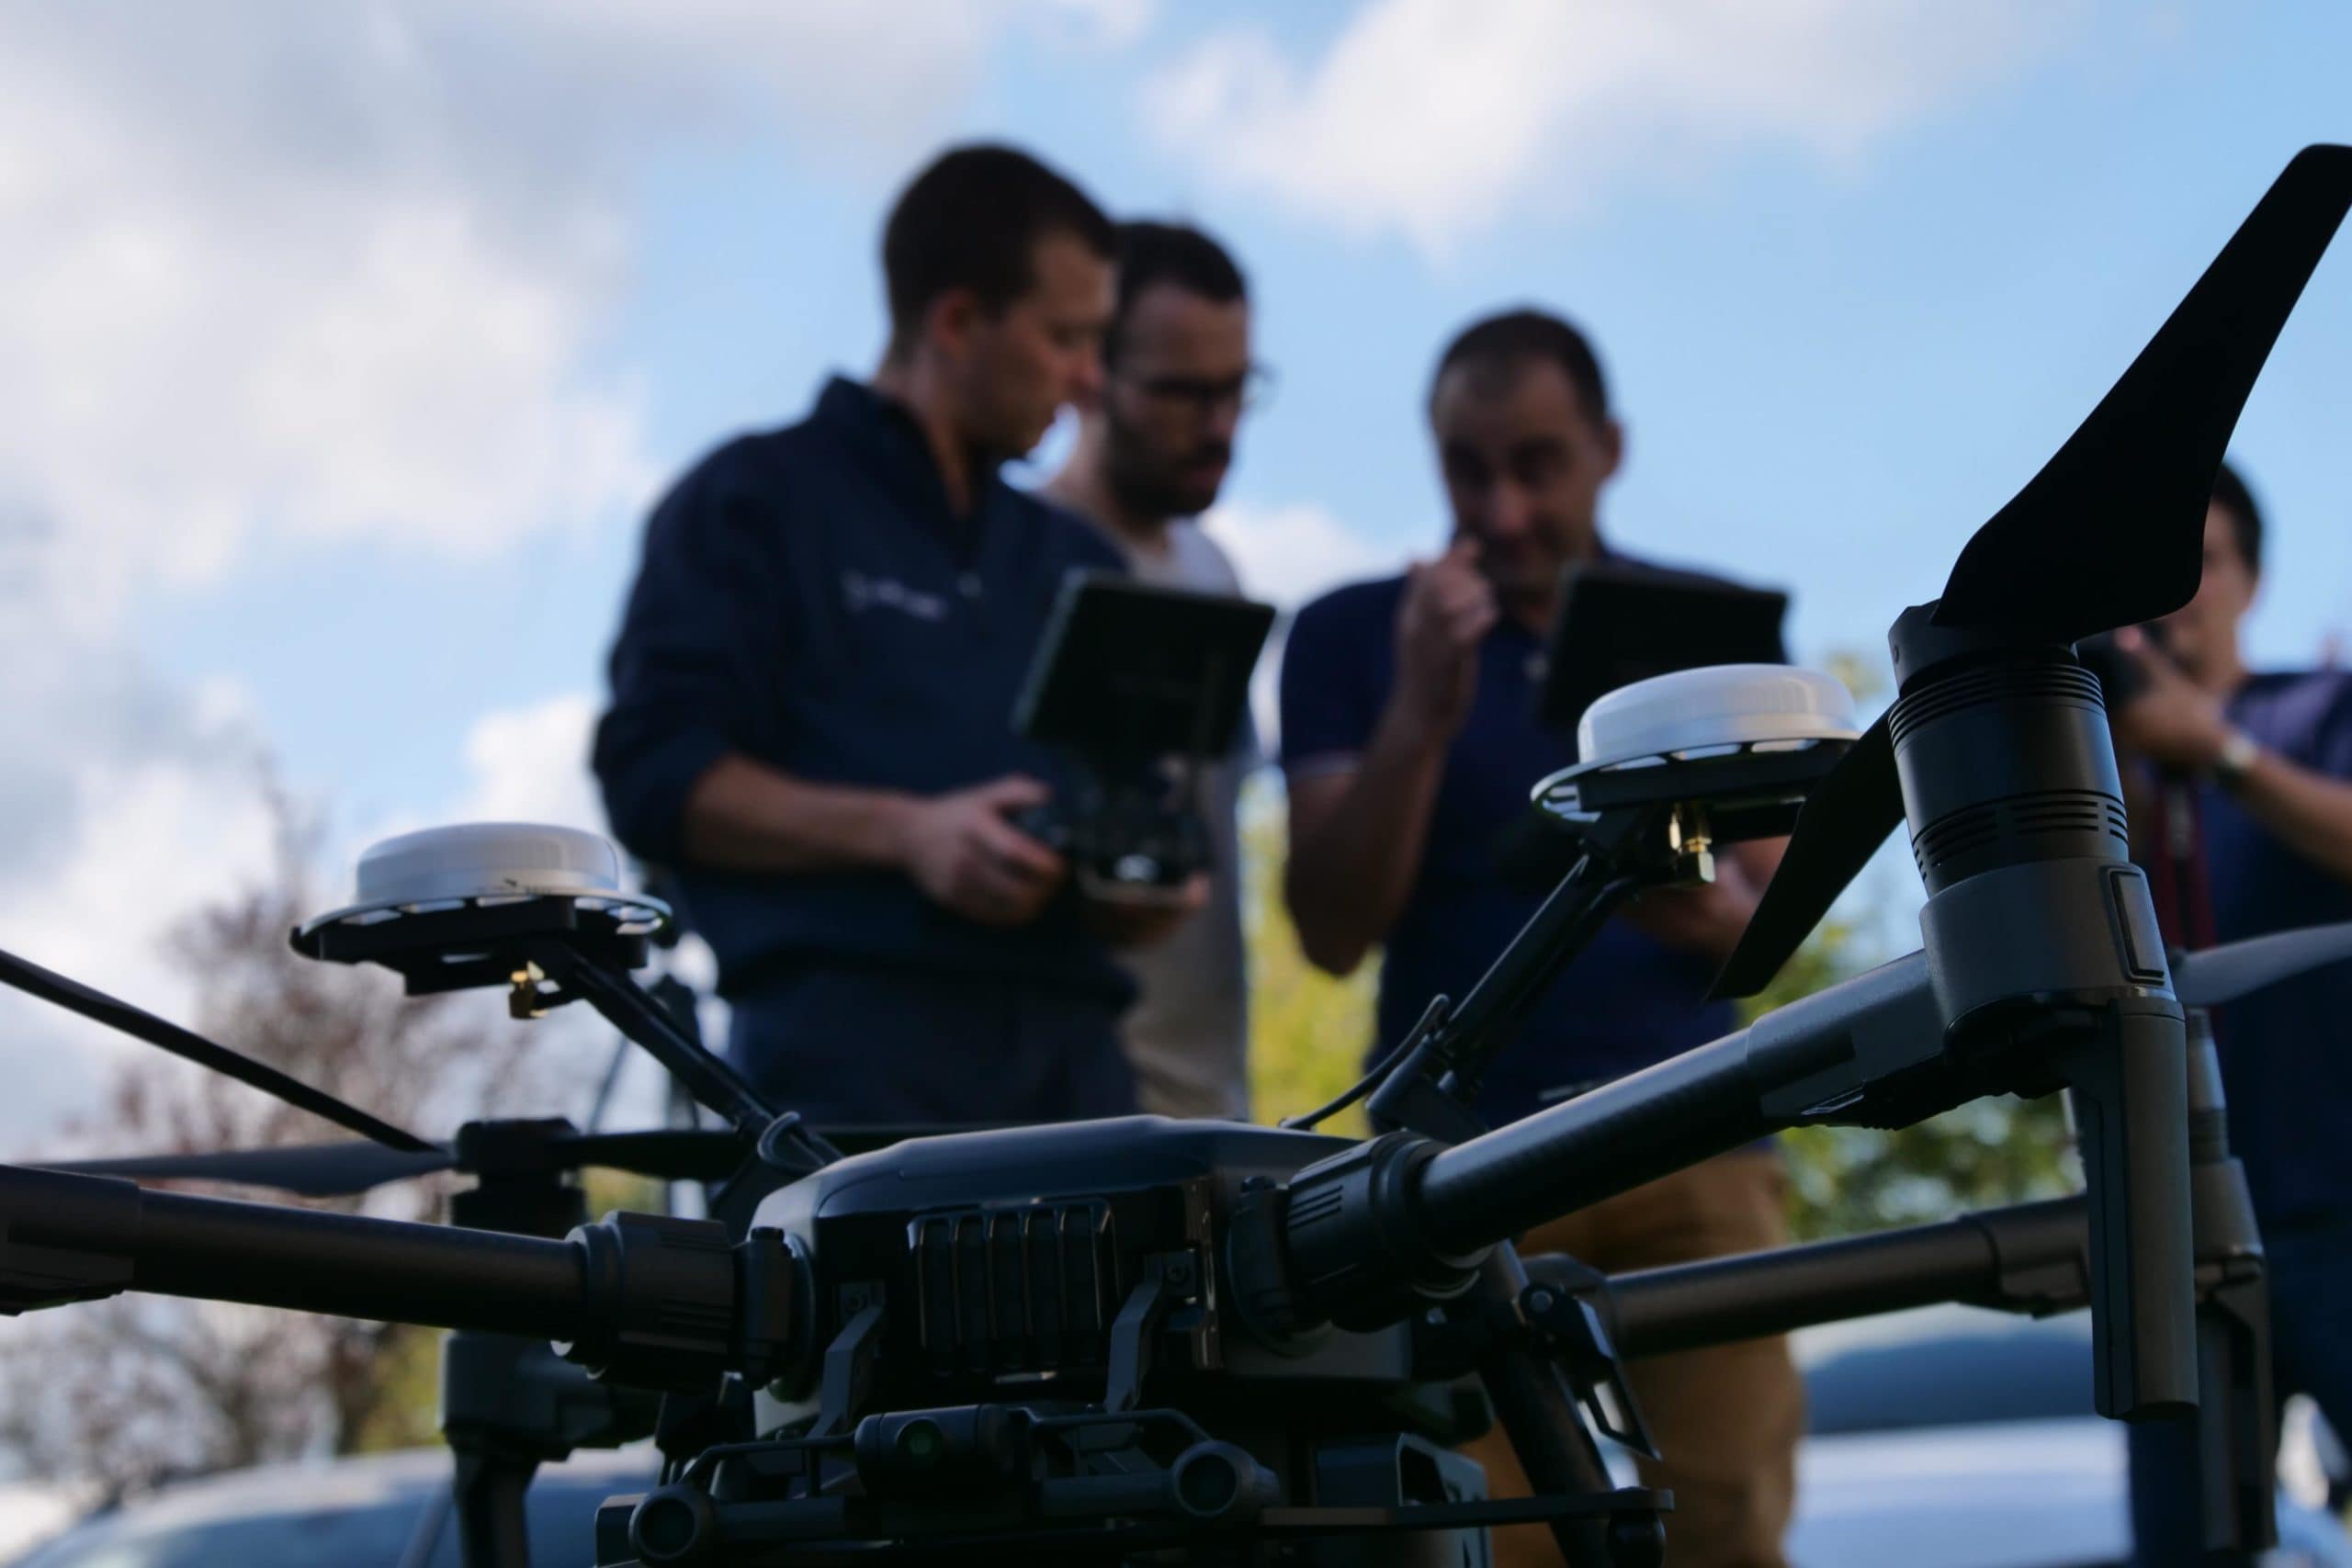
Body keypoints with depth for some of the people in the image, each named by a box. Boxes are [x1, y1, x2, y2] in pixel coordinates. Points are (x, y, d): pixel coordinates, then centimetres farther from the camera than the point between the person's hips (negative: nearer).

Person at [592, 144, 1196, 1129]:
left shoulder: (1075, 565, 26)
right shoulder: (753, 502, 8)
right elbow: (653, 772, -3)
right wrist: (901, 833, -16)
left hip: (1066, 1054, 5)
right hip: (854, 1042, -5)